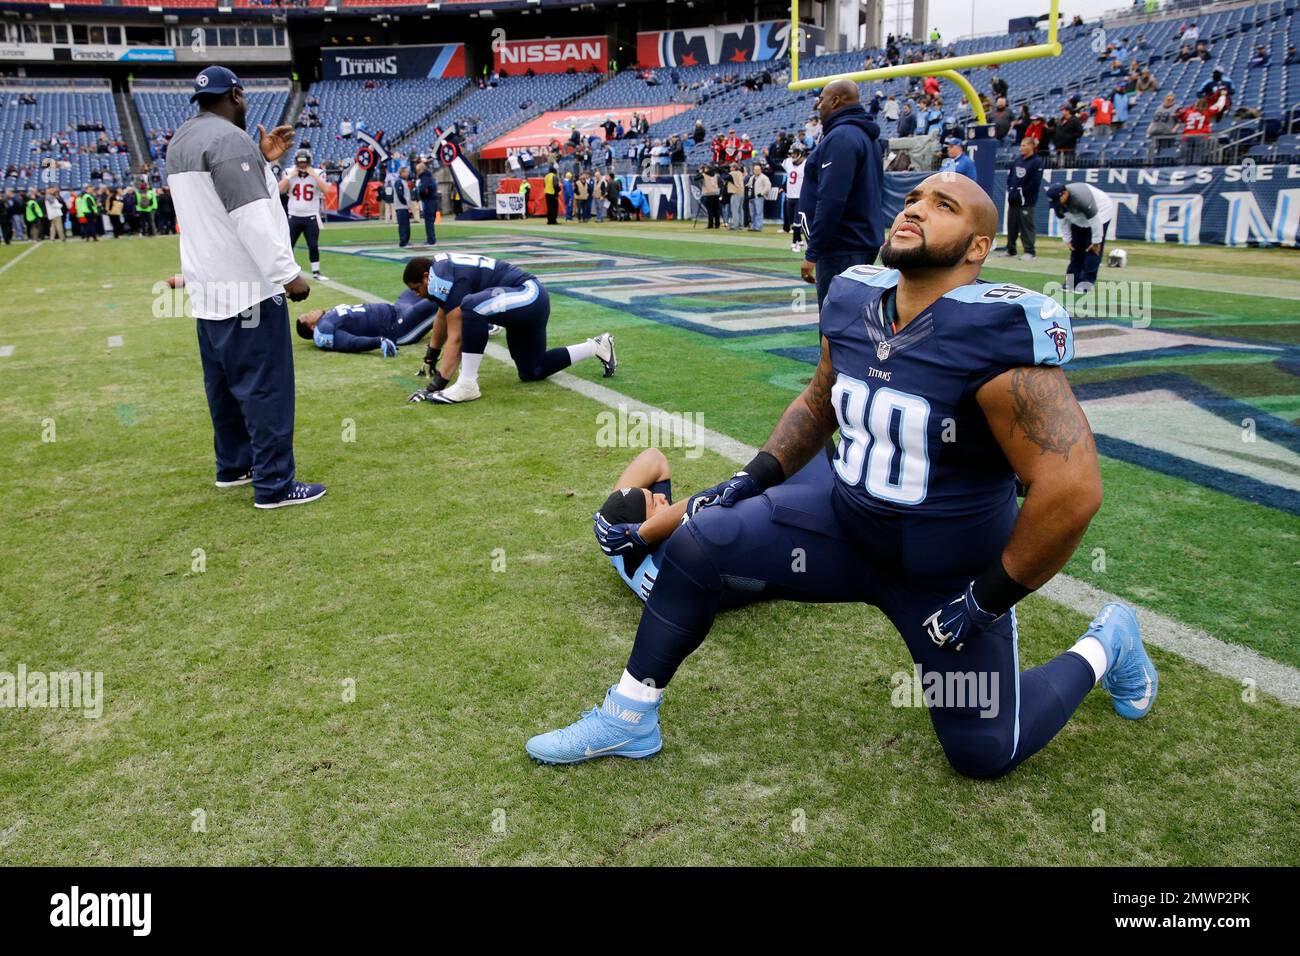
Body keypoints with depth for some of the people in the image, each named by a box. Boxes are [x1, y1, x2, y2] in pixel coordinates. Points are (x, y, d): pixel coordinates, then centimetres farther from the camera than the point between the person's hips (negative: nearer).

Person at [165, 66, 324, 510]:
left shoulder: (181, 142, 15)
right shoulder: (229, 139, -15)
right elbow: (251, 217, -22)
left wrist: (263, 159, 17)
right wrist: (288, 274, -21)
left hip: (207, 287, 10)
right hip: (247, 289, -10)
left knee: (224, 381, 18)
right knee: (265, 385, -6)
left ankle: (233, 466, 28)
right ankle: (274, 485, -3)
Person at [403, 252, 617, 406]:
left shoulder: (445, 278, -18)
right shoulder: (443, 266, 11)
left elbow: (456, 338, -22)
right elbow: (442, 316, 26)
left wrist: (437, 383, -21)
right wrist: (431, 356, 35)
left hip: (529, 296, -11)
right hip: (533, 301, 11)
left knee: (472, 306, -35)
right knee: (531, 373, 19)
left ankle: (467, 385, -26)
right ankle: (595, 347, 28)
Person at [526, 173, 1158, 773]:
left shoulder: (999, 336, -27)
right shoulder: (852, 299, -6)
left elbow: (1071, 489, -28)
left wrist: (989, 600, -20)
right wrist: (753, 478, 4)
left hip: (949, 574, -5)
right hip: (845, 522, 5)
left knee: (984, 754, 7)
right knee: (698, 543, -10)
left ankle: (1104, 646, 34)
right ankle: (628, 719, 6)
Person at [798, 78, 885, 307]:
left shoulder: (840, 137, -13)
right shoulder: (867, 136, 19)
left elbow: (831, 200, -22)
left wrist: (812, 253, -20)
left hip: (841, 249, -10)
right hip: (865, 243, 10)